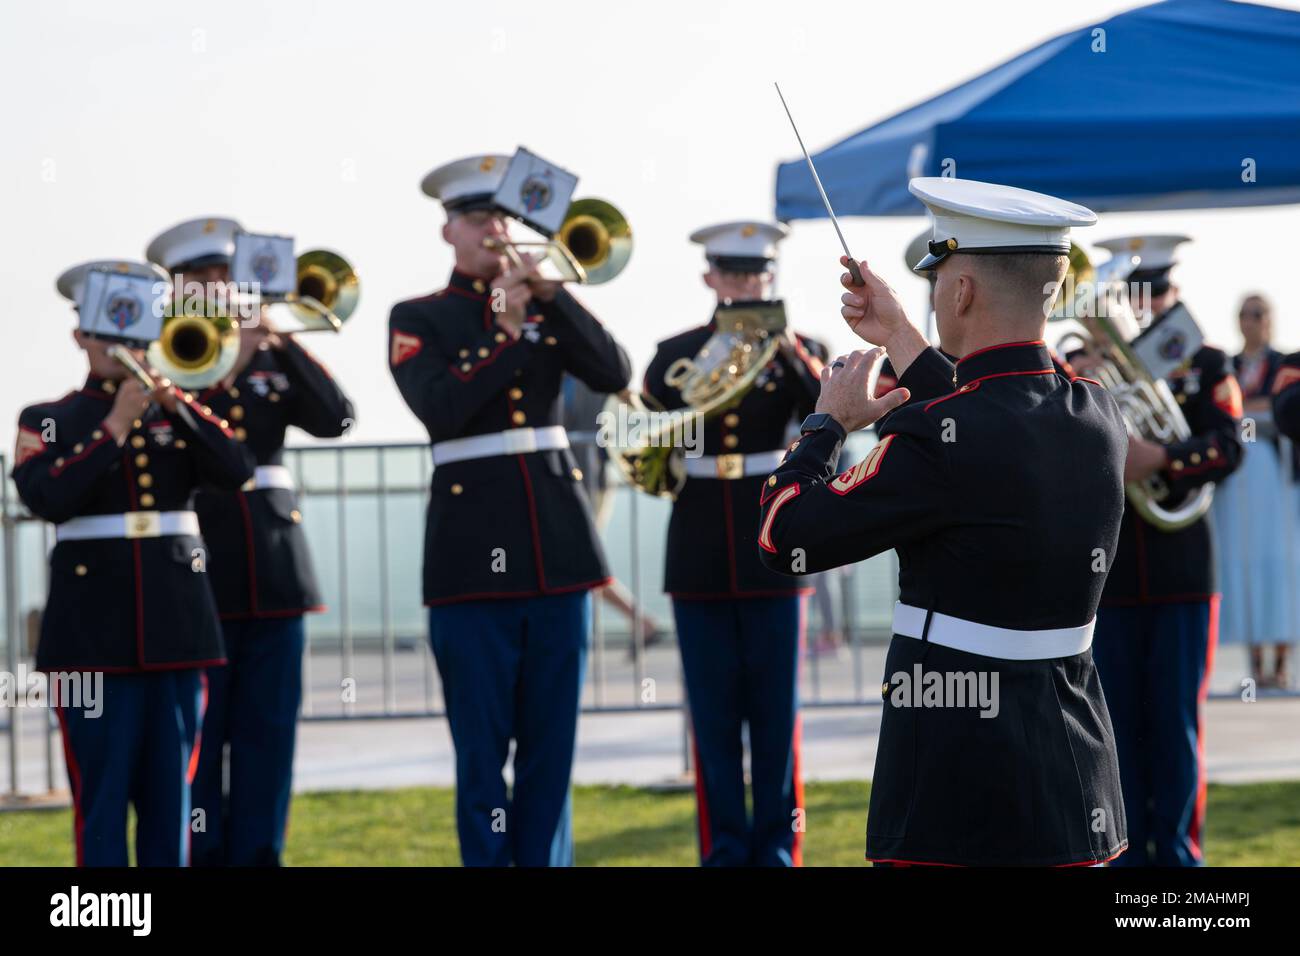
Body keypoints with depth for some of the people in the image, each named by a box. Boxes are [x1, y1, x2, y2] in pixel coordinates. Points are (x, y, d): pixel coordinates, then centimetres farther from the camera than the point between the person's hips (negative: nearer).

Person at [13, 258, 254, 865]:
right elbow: (46, 498, -12)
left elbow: (237, 470, -4)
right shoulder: (46, 421, 6)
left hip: (174, 625, 3)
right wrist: (116, 426, -14)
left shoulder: (177, 415, 12)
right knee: (101, 792, -2)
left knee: (170, 791, 5)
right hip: (94, 631, -3)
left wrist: (174, 401, -12)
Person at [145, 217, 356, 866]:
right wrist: (225, 366, -19)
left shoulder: (270, 355, 14)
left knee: (269, 731, 4)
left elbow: (334, 418, 1)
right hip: (196, 566, -4)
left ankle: (256, 855, 10)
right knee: (198, 736, 0)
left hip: (273, 562, 4)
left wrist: (283, 344, -9)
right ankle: (199, 857, 7)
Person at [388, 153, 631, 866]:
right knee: (483, 748, -1)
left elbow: (615, 374, -2)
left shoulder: (544, 306, 12)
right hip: (474, 545, -3)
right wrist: (504, 333, -12)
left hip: (556, 538, 3)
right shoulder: (418, 319, 3)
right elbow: (439, 408, -13)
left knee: (552, 741, 5)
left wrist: (552, 294, -10)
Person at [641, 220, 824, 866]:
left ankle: (777, 849, 9)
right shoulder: (677, 353, 6)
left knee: (776, 710, 1)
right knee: (714, 715, 4)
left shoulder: (796, 350, 3)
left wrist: (794, 356, -24)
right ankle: (725, 849, 11)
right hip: (700, 554, 1)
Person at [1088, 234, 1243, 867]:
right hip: (1106, 569, 1)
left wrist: (1161, 458, -23)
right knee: (1118, 720, 4)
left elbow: (1228, 446, -6)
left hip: (1181, 567, -1)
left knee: (1176, 720, 3)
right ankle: (1129, 850, 12)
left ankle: (1176, 849, 11)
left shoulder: (1204, 364, 6)